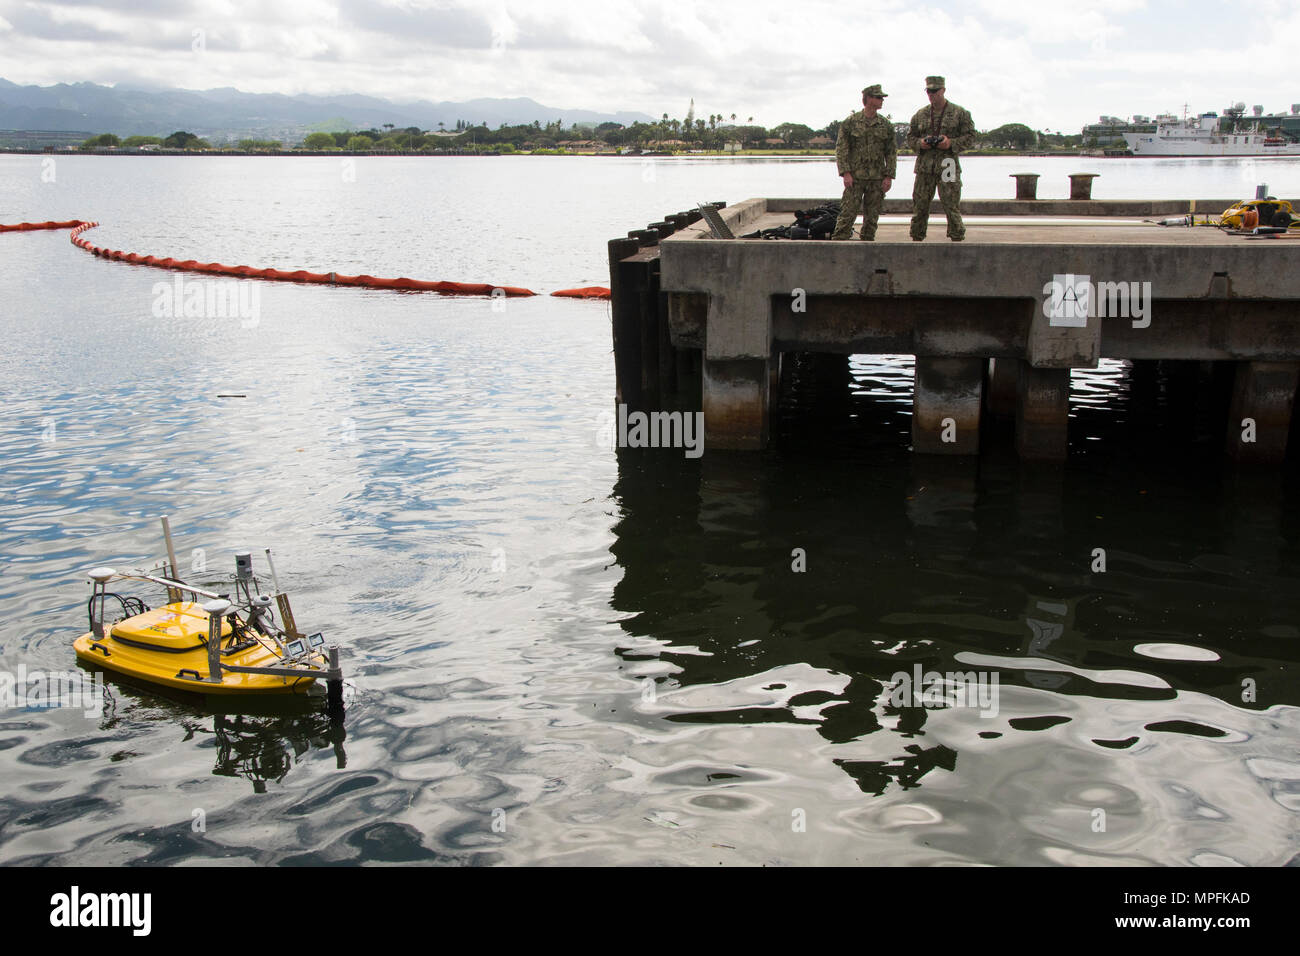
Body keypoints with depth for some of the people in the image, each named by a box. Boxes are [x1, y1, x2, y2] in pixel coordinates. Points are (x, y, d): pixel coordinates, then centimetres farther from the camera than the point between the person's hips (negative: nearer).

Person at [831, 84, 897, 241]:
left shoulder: (886, 125, 9)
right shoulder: (851, 122, 0)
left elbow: (892, 152, 10)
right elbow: (841, 148, -2)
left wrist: (889, 176, 1)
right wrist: (845, 173, -11)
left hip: (877, 179, 3)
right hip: (855, 176, -3)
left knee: (872, 216, 5)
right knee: (848, 213, -7)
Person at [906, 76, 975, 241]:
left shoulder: (959, 113, 4)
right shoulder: (920, 114, 13)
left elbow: (970, 137, 3)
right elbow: (910, 137, 17)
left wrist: (952, 143, -13)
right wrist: (920, 143, -5)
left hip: (948, 165, -3)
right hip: (924, 166, 3)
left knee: (952, 205, -6)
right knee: (919, 204, 4)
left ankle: (957, 239, 1)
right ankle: (916, 238, 14)